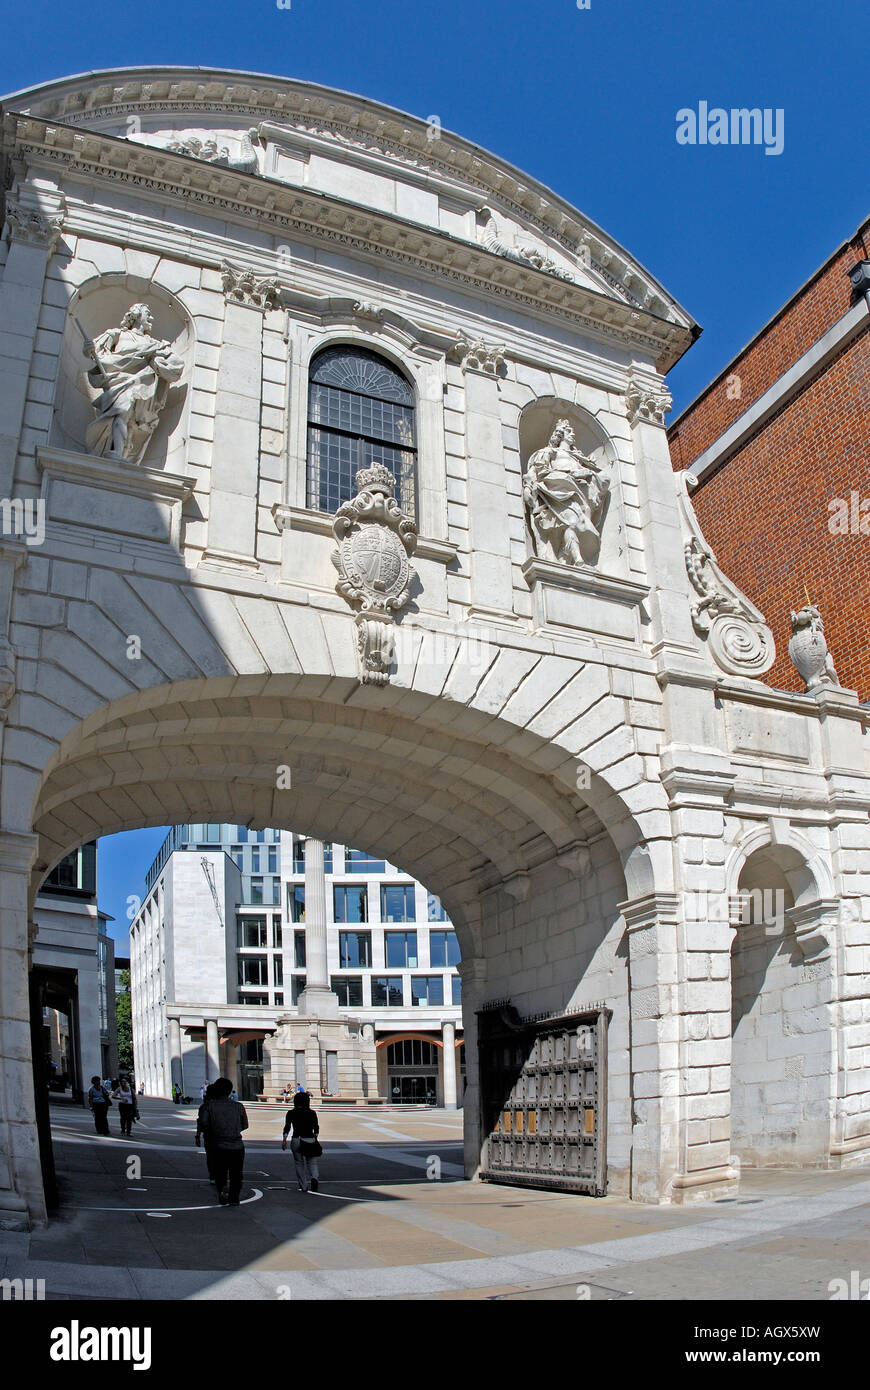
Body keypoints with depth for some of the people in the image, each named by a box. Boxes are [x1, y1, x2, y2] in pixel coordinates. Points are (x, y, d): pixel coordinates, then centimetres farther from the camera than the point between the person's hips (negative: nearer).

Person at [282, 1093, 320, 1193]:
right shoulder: (312, 1113, 1)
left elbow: (287, 1127, -6)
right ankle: (314, 1178, -17)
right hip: (310, 1140, 0)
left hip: (296, 1140, 0)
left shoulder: (291, 1113, 0)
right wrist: (315, 1137, 15)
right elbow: (316, 1128, 3)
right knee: (312, 1162, 10)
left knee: (299, 1163, 13)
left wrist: (284, 1139, -5)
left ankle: (303, 1186, 12)